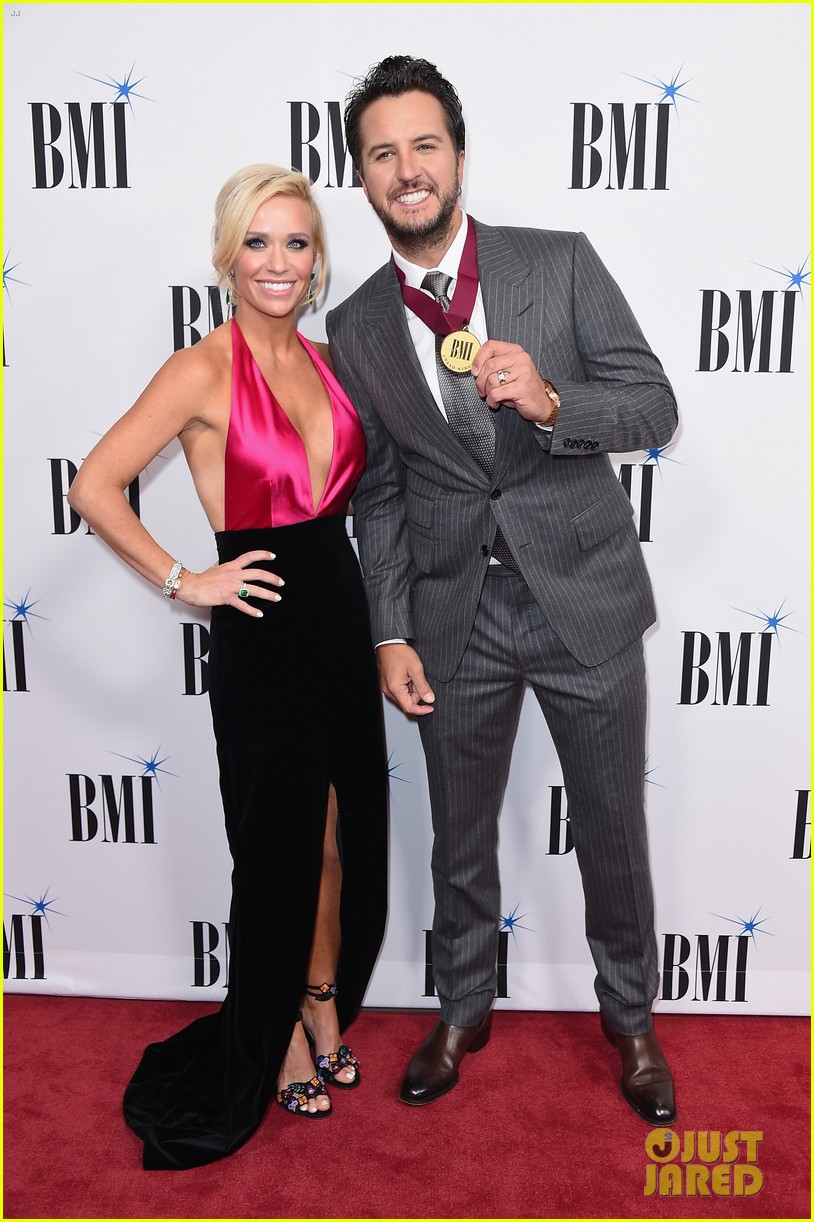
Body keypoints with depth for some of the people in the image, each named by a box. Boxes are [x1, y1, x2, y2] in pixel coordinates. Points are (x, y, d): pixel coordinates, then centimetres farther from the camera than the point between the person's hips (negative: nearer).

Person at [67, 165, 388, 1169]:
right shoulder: (203, 372, -13)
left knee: (342, 836, 17)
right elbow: (94, 488, -16)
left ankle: (324, 1009, 41)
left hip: (342, 614, 6)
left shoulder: (322, 360, 6)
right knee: (280, 850, 9)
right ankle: (278, 1046, 33)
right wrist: (183, 582, -13)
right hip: (263, 633, -6)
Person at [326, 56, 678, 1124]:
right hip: (456, 615, 2)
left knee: (612, 827, 13)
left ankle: (631, 1015, 39)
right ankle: (464, 1009, 42)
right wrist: (392, 635, 0)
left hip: (585, 597, -1)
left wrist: (550, 401, -26)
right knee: (461, 837, 17)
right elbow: (378, 495, 5)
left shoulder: (562, 263, -4)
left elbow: (655, 406, -6)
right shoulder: (357, 328, 2)